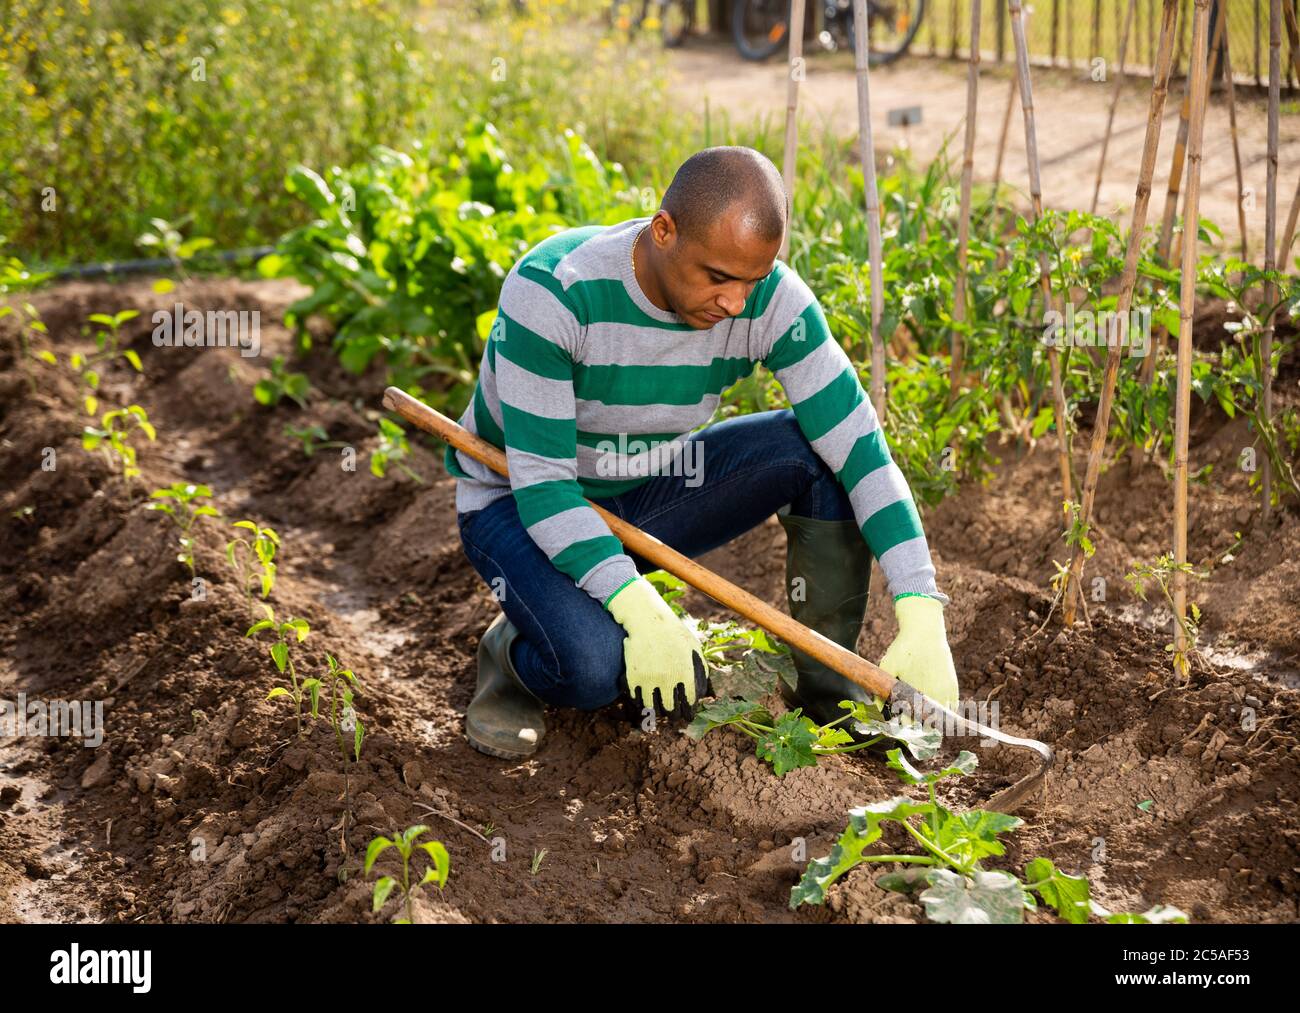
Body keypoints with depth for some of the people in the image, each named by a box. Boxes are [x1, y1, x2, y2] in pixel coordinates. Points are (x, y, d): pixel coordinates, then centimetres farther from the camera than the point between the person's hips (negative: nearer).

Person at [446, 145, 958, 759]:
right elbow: (541, 480, -29)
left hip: (652, 491, 5)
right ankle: (516, 651, 3)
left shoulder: (771, 300, -19)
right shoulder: (552, 290, -30)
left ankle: (827, 690, -5)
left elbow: (861, 445, -20)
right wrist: (635, 604, -41)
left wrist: (920, 612, -30)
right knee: (594, 668, -35)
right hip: (518, 504, -4)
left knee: (818, 447, -19)